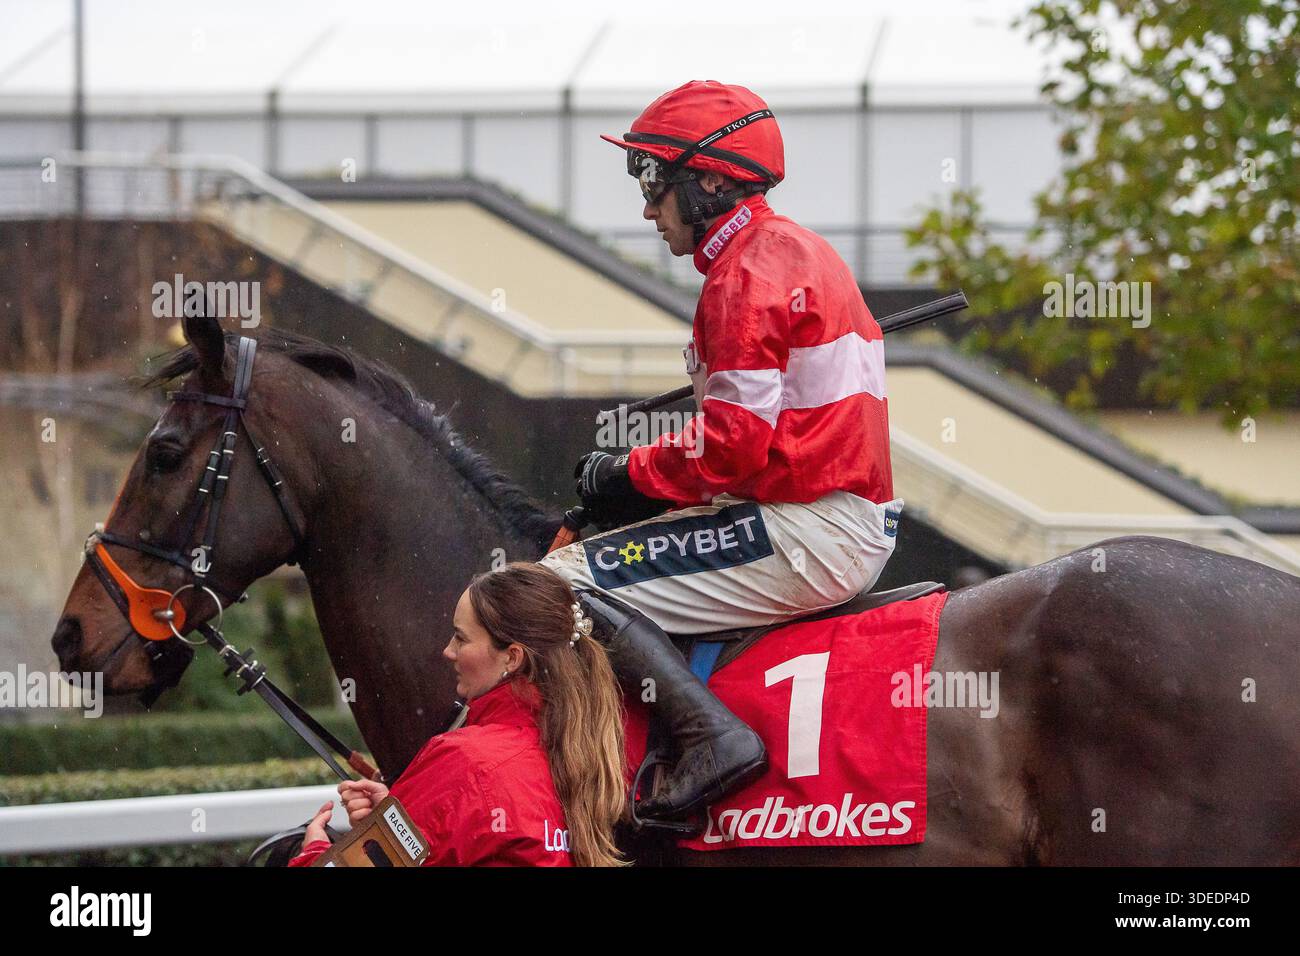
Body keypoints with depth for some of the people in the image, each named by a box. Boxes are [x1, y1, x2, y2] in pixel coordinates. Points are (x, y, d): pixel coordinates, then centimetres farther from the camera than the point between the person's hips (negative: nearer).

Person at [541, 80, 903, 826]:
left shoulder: (747, 274, -13)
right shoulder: (796, 250, 20)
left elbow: (734, 442, -20)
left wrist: (629, 472, -5)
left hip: (808, 535, -11)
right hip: (852, 525, 11)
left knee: (566, 583, -15)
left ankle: (713, 737, -26)